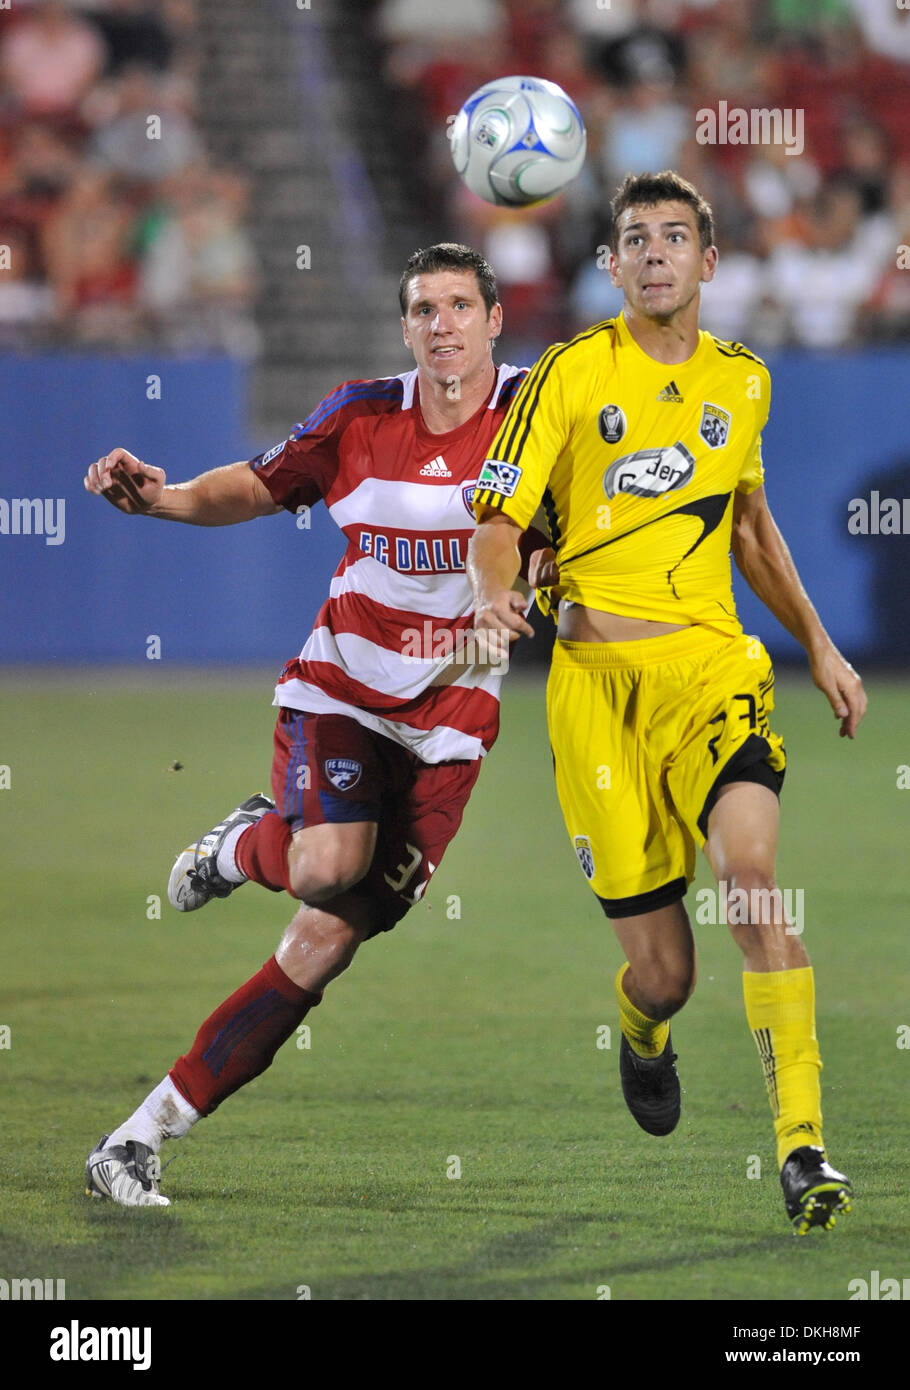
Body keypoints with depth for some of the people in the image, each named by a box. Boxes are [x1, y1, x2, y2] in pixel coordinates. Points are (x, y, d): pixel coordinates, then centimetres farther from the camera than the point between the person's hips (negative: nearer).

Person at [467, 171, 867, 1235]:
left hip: (712, 665, 2)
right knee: (661, 971, -3)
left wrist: (818, 645, 26)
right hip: (596, 673, -2)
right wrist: (493, 591, -21)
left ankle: (801, 1145, -24)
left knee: (752, 864, -26)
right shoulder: (571, 375, 1)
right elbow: (497, 518, 0)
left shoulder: (742, 380, 14)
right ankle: (643, 1035, 38)